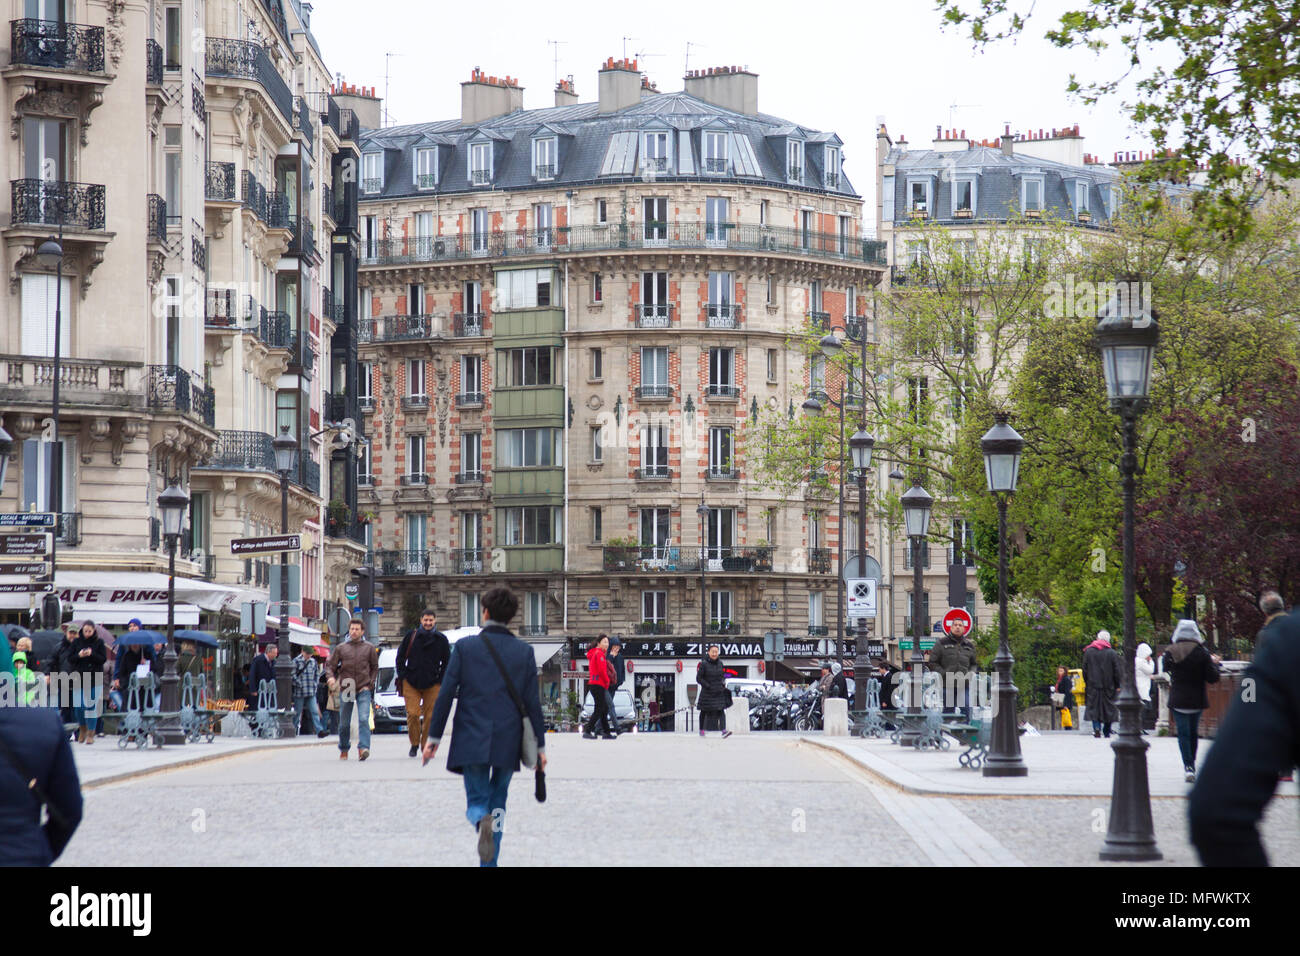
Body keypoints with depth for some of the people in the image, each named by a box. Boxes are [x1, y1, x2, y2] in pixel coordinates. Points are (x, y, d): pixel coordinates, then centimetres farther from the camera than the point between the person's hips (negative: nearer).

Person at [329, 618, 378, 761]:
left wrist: (369, 684, 1)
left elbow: (375, 668, 13)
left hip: (364, 690, -2)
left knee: (364, 719, -18)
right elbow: (332, 666, 9)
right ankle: (343, 749, 24)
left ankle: (363, 748, -25)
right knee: (344, 723, 7)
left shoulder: (369, 648, 7)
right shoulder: (341, 648, 8)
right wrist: (332, 678, -11)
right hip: (345, 690, 2)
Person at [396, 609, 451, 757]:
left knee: (430, 716, -2)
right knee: (413, 713, -8)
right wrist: (402, 677, 2)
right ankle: (414, 744, 8)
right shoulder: (411, 636, 3)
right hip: (411, 683, -1)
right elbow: (400, 657, 9)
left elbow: (447, 661, 12)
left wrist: (441, 681, 3)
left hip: (432, 684, 1)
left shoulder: (441, 639, 5)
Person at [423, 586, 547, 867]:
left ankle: (483, 822, -30)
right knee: (498, 799, 17)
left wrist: (434, 736, 3)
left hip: (472, 741, -1)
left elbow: (446, 694, -3)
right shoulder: (524, 652, 2)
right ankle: (489, 862, 12)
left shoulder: (465, 646, -2)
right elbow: (533, 702, 2)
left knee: (477, 802, 6)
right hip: (508, 743, 1)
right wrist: (540, 745, 8)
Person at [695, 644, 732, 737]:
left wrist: (723, 683, 1)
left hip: (719, 692, 2)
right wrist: (708, 686, -16)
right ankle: (701, 730, 29)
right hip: (707, 692, -2)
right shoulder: (704, 664, -9)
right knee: (704, 712, 12)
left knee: (721, 710, -13)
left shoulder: (720, 663, 5)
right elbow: (699, 678, -10)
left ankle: (724, 730, -24)